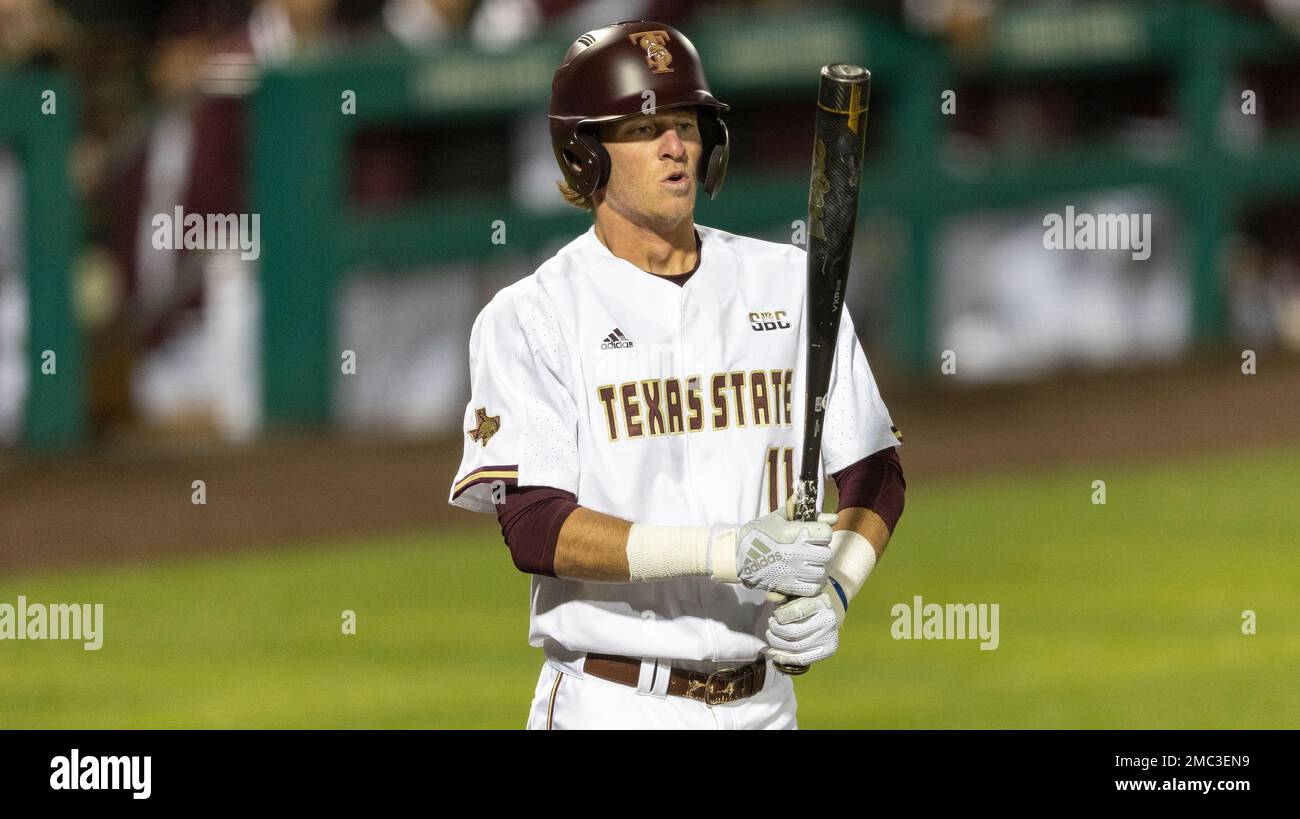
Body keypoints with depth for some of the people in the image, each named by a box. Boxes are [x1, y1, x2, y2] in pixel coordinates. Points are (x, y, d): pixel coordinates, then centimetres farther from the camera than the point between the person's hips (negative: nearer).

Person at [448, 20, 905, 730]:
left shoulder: (788, 284, 8)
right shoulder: (527, 319, -4)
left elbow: (874, 474, 11)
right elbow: (534, 527, -15)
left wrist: (831, 593, -9)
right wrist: (725, 553, -25)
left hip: (761, 700, 4)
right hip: (609, 708, -4)